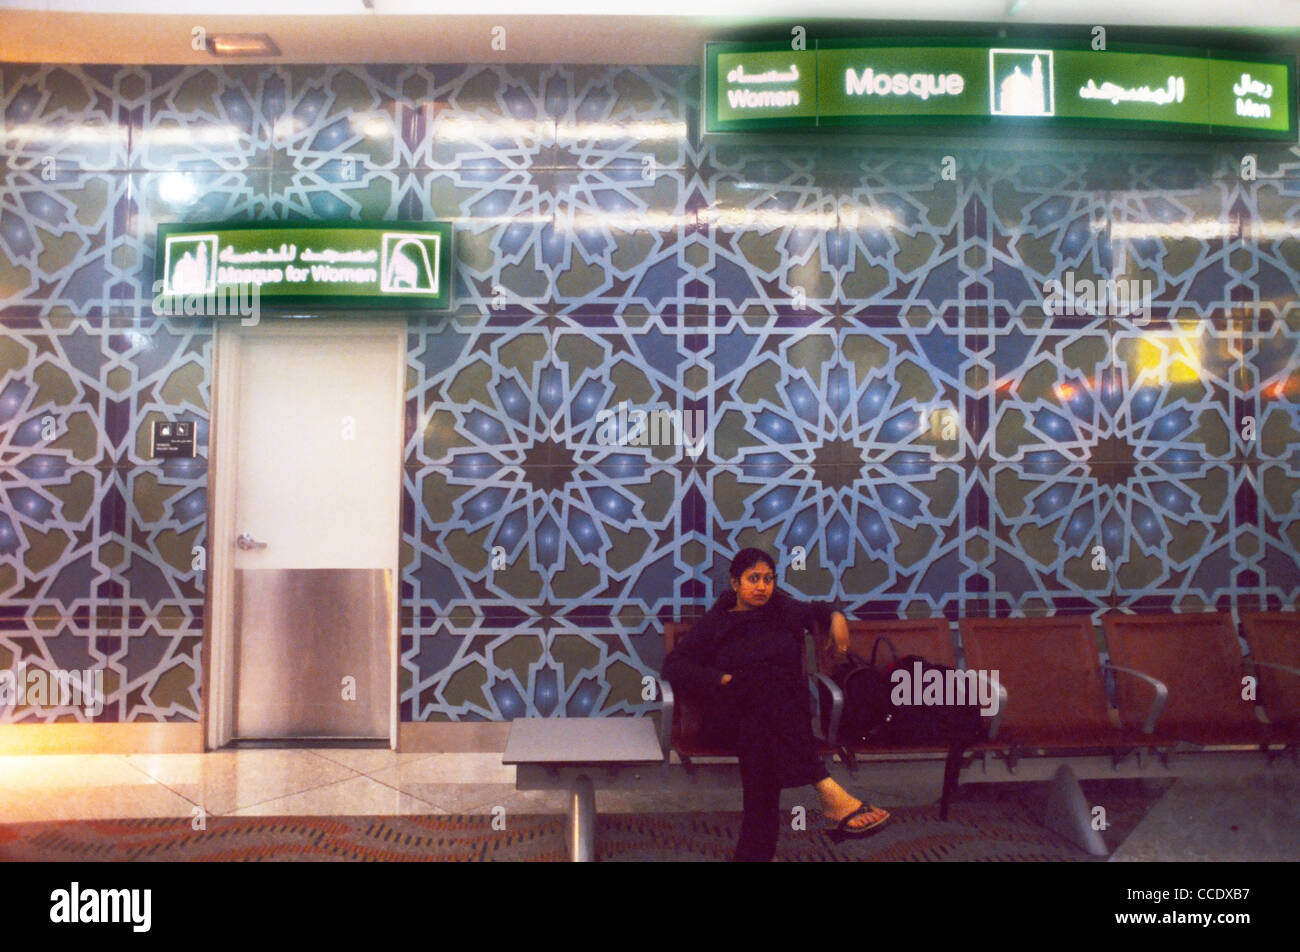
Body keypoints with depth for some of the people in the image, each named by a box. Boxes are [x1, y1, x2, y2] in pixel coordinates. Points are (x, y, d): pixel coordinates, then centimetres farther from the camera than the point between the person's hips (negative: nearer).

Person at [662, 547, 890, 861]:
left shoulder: (784, 611, 18)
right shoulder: (716, 623, 10)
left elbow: (817, 609, 39)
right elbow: (674, 667, 2)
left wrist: (836, 616, 15)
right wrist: (724, 679, -11)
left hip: (788, 713, 2)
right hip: (730, 715, -2)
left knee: (758, 731, -36)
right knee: (767, 678, -34)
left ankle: (755, 852, -40)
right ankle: (827, 788, -44)